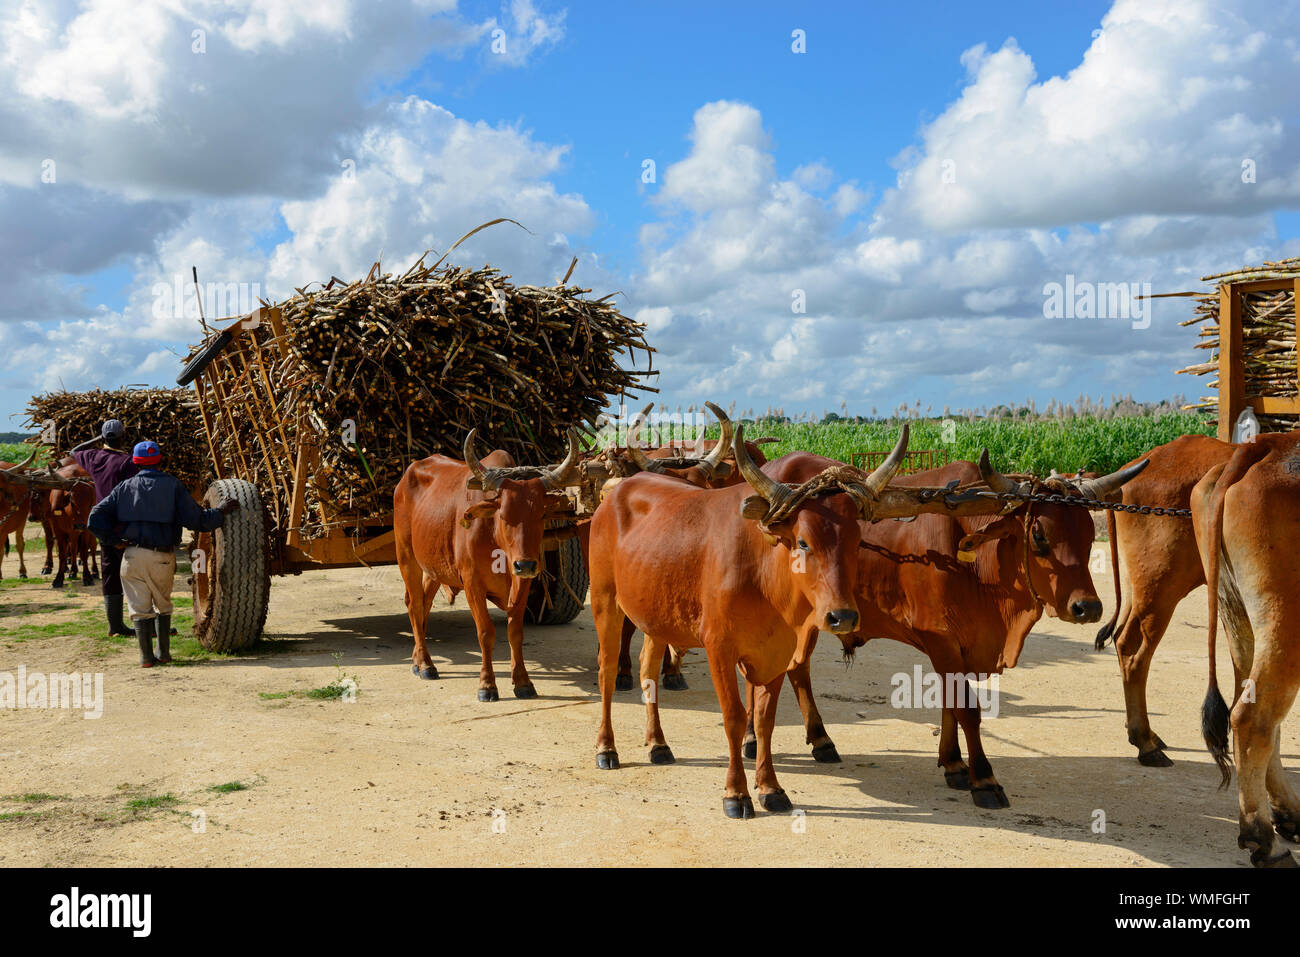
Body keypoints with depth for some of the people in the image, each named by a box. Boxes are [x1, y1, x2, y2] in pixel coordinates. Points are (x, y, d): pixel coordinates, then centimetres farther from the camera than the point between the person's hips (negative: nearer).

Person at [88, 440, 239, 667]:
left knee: (140, 607, 8)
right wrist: (220, 512, 8)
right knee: (163, 604, 19)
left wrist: (113, 540, 8)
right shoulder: (172, 485, 2)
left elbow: (95, 519, 2)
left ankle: (146, 657, 4)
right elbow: (195, 520, -4)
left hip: (132, 555, 1)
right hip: (162, 557, 0)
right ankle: (164, 653, 19)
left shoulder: (125, 487, 9)